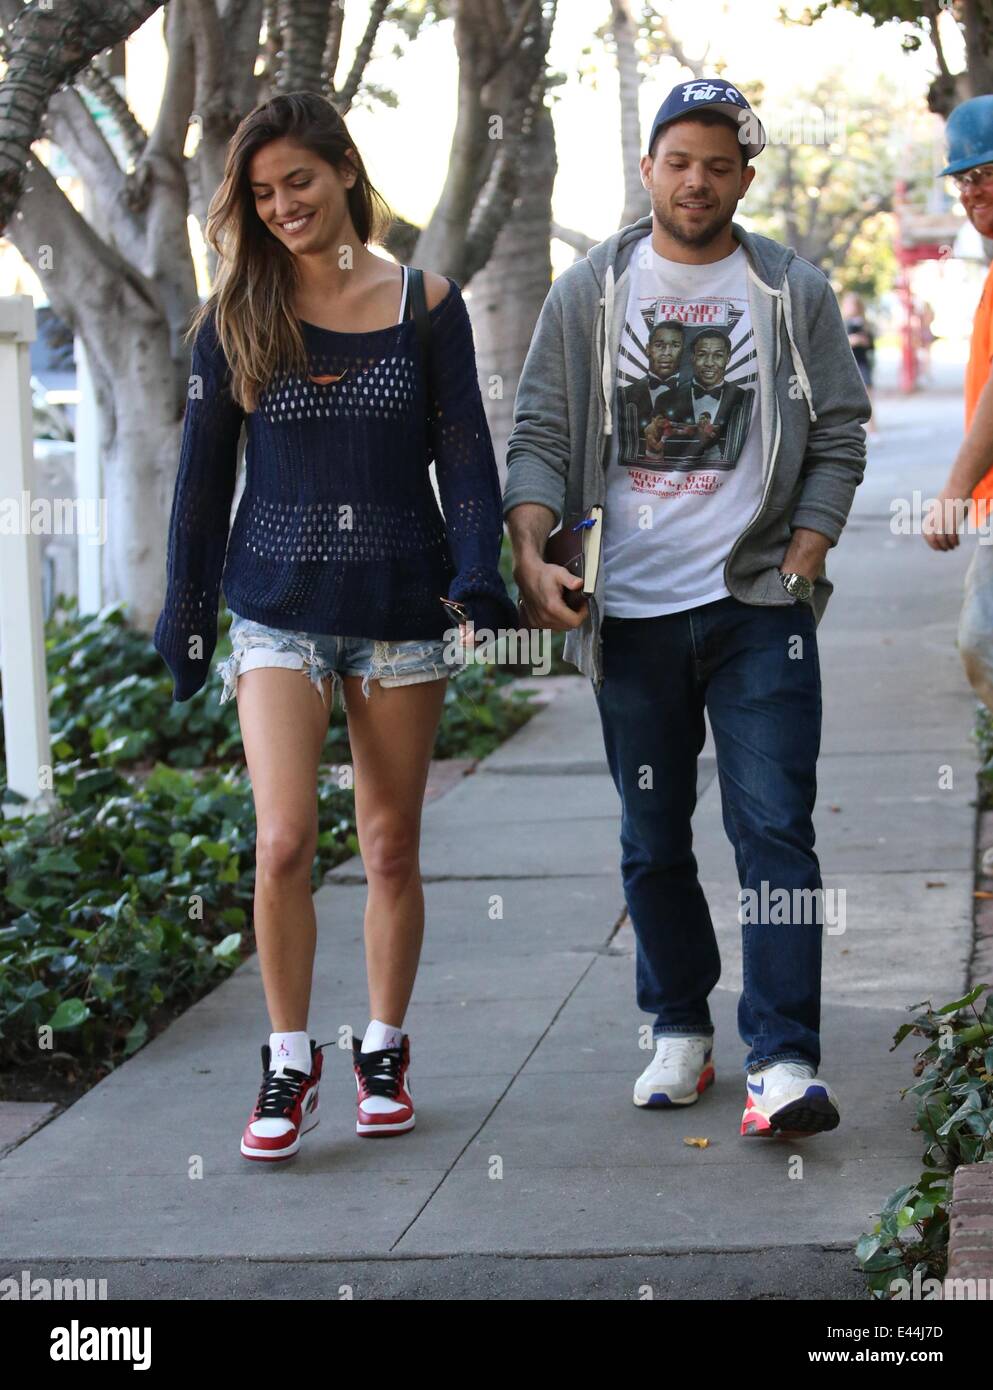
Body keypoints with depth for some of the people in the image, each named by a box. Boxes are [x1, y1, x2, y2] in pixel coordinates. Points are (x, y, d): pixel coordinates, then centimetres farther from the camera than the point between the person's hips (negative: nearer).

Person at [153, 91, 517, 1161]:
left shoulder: (424, 305, 3)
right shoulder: (235, 319, 3)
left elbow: (464, 453, 2)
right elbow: (204, 471, 7)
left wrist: (478, 578, -11)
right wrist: (185, 610, 7)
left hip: (401, 600, 1)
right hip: (279, 605, 0)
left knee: (392, 847, 6)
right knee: (284, 841, -12)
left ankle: (383, 1053, 22)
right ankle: (288, 1064, 2)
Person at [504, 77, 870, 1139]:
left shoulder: (796, 294, 5)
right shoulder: (587, 294, 6)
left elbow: (839, 440, 6)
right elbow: (539, 434, 4)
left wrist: (802, 558, -6)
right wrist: (531, 555, -11)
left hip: (759, 609, -1)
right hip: (629, 612, 2)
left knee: (773, 827, -10)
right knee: (652, 842, 10)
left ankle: (783, 1061, -12)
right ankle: (679, 1030, 25)